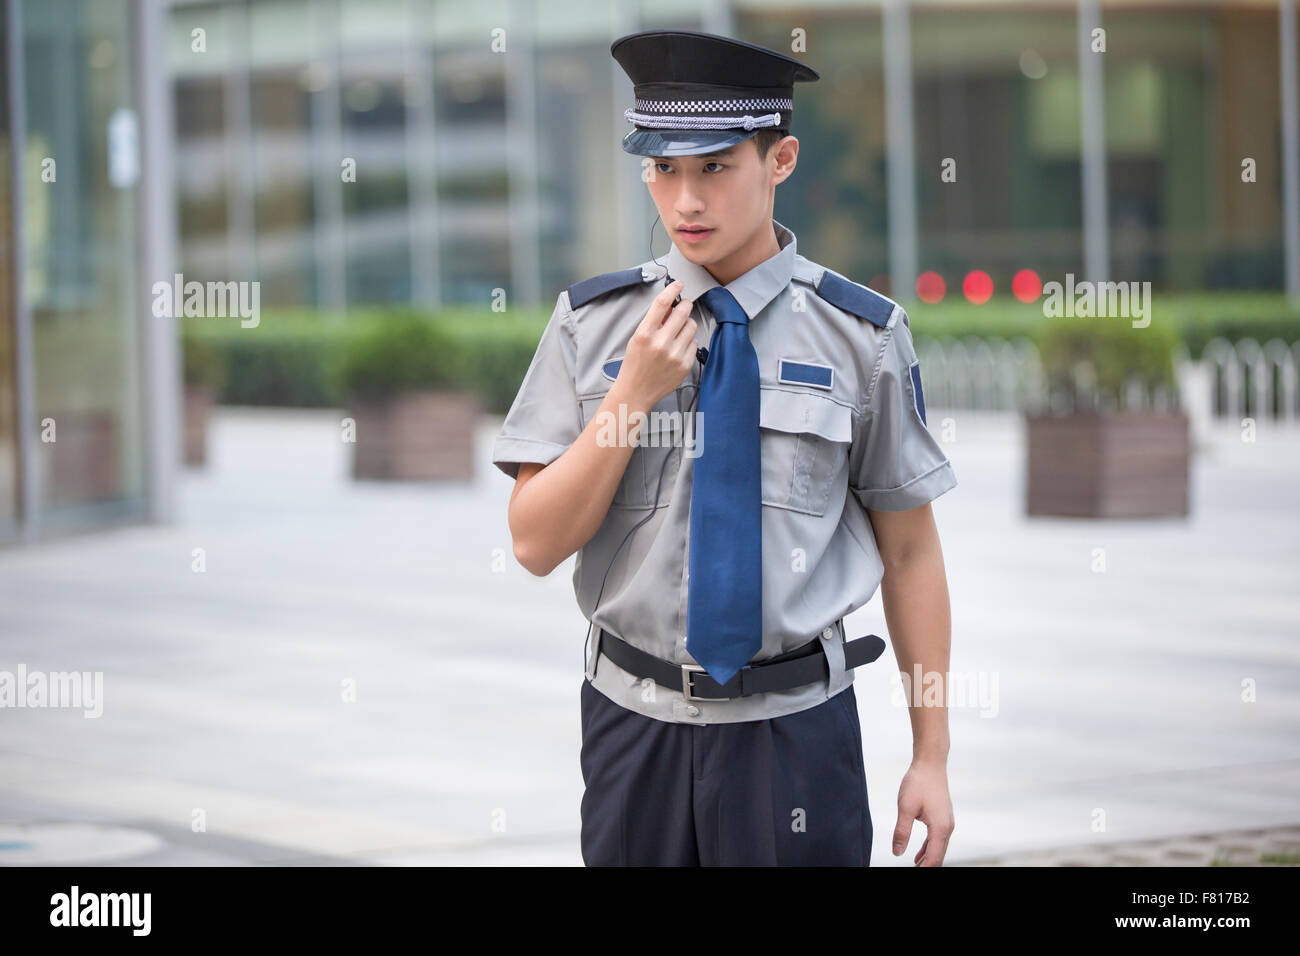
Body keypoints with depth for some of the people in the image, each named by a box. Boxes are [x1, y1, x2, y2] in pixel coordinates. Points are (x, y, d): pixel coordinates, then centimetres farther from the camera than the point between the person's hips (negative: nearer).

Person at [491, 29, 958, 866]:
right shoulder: (593, 324, 0)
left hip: (798, 733, -1)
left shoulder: (862, 335, -3)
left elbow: (910, 552, 1)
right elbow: (536, 543, -3)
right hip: (636, 725, 1)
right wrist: (632, 394, -15)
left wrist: (932, 756, 0)